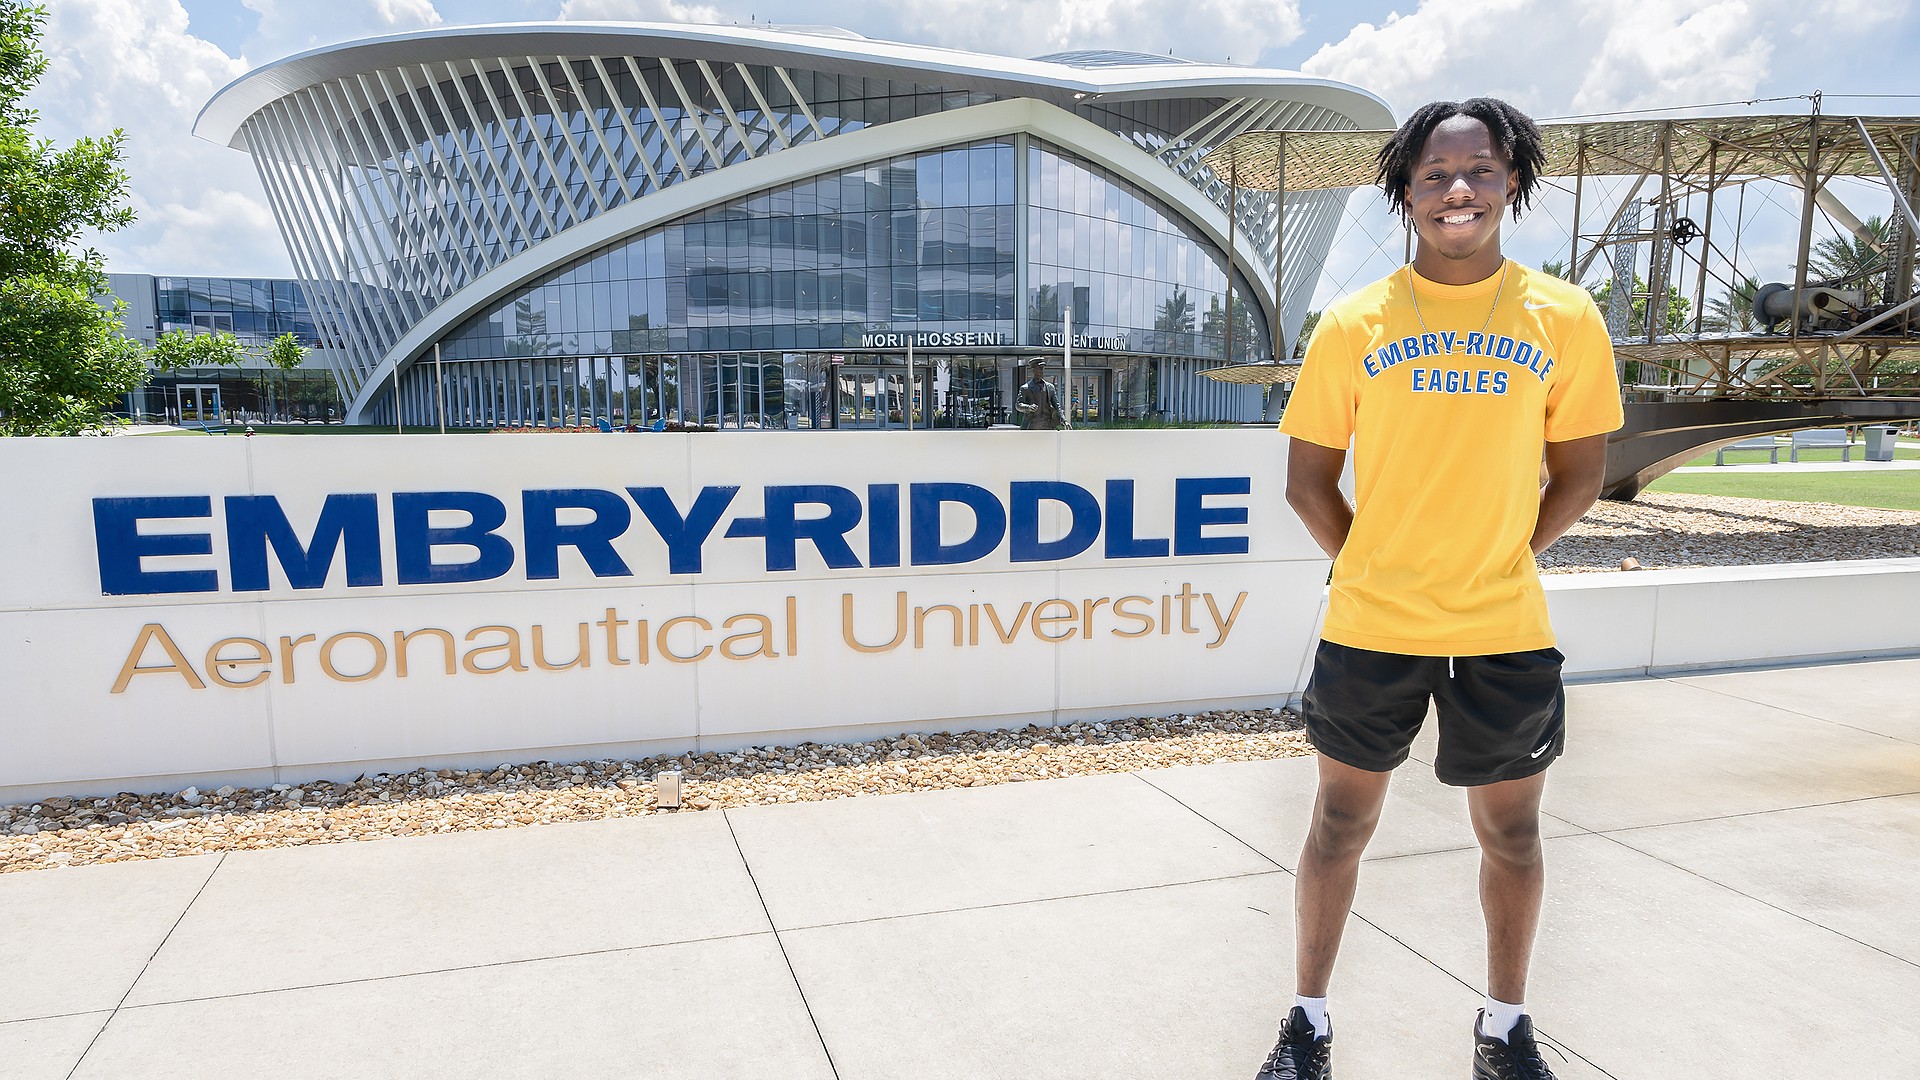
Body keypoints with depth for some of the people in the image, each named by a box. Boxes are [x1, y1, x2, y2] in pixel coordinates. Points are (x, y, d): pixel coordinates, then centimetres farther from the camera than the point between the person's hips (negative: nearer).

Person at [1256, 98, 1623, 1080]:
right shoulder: (1354, 325, -3)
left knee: (1511, 832, 15)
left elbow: (1577, 475, 6)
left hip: (1506, 632, 1)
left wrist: (1498, 561, 1)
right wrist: (1371, 567, -2)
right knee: (1342, 821, 11)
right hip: (1369, 628, -1)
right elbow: (1307, 480, 1)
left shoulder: (1564, 318, -1)